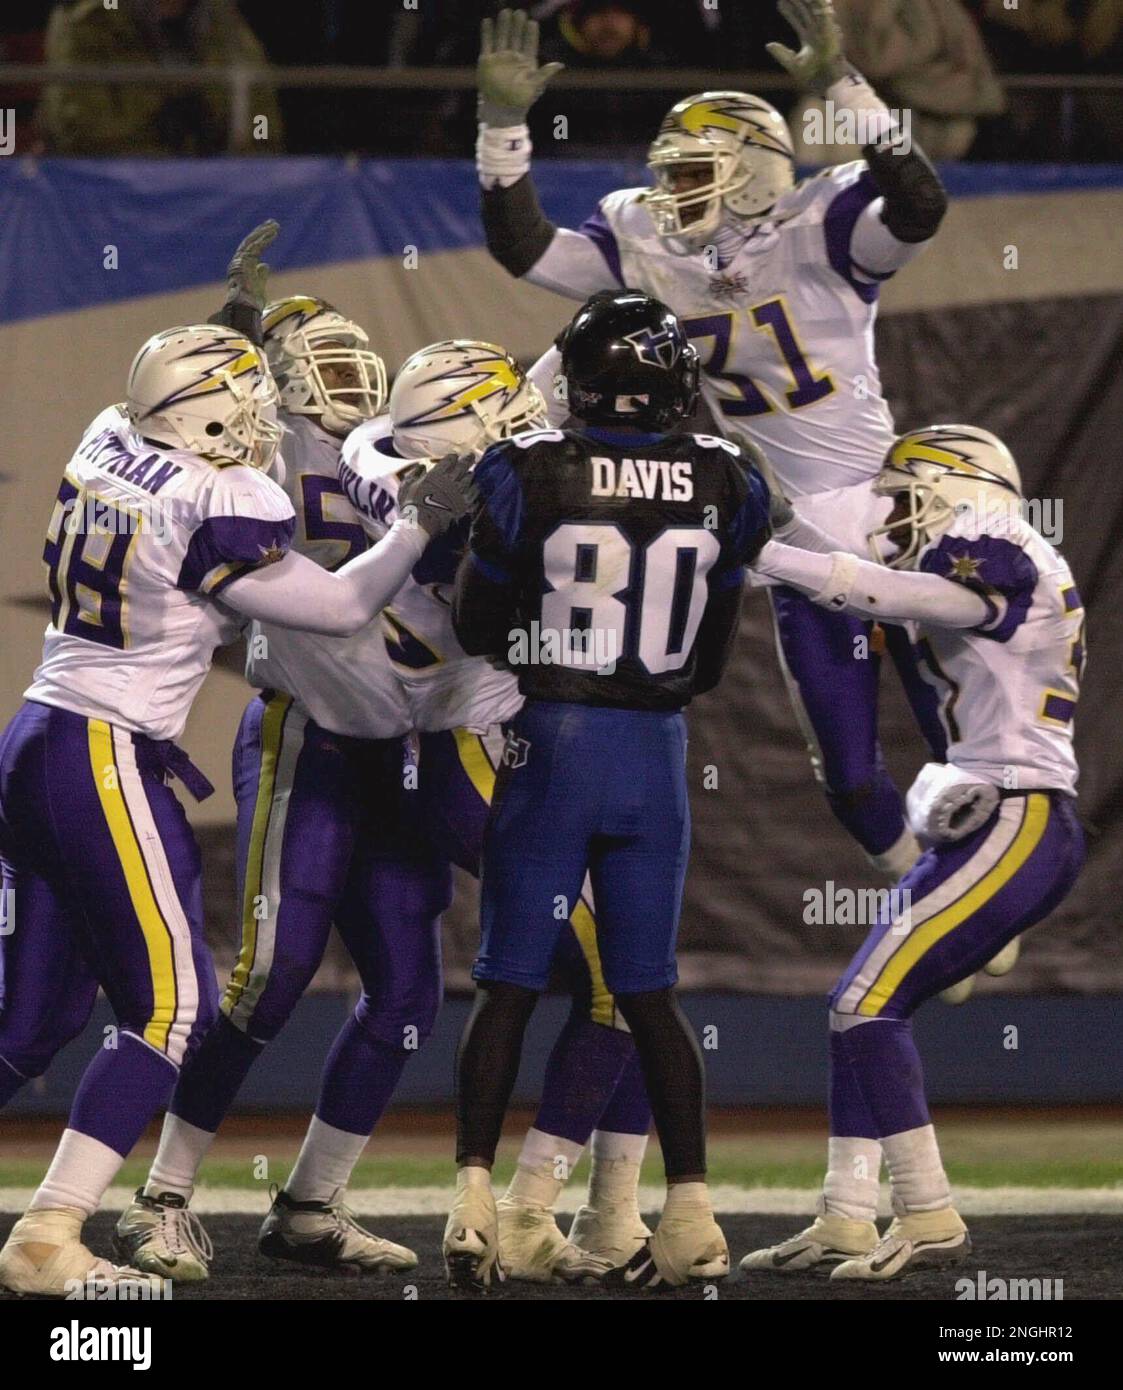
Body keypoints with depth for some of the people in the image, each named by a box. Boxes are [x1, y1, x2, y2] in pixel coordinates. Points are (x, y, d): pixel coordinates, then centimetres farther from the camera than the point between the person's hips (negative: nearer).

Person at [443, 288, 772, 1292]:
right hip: (657, 754, 2)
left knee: (509, 986, 5)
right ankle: (692, 1214, 5)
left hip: (552, 745, -2)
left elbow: (477, 625, 0)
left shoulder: (530, 475, -11)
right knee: (649, 994, 10)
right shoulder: (724, 487, -2)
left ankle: (475, 1199, -5)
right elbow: (713, 655, 8)